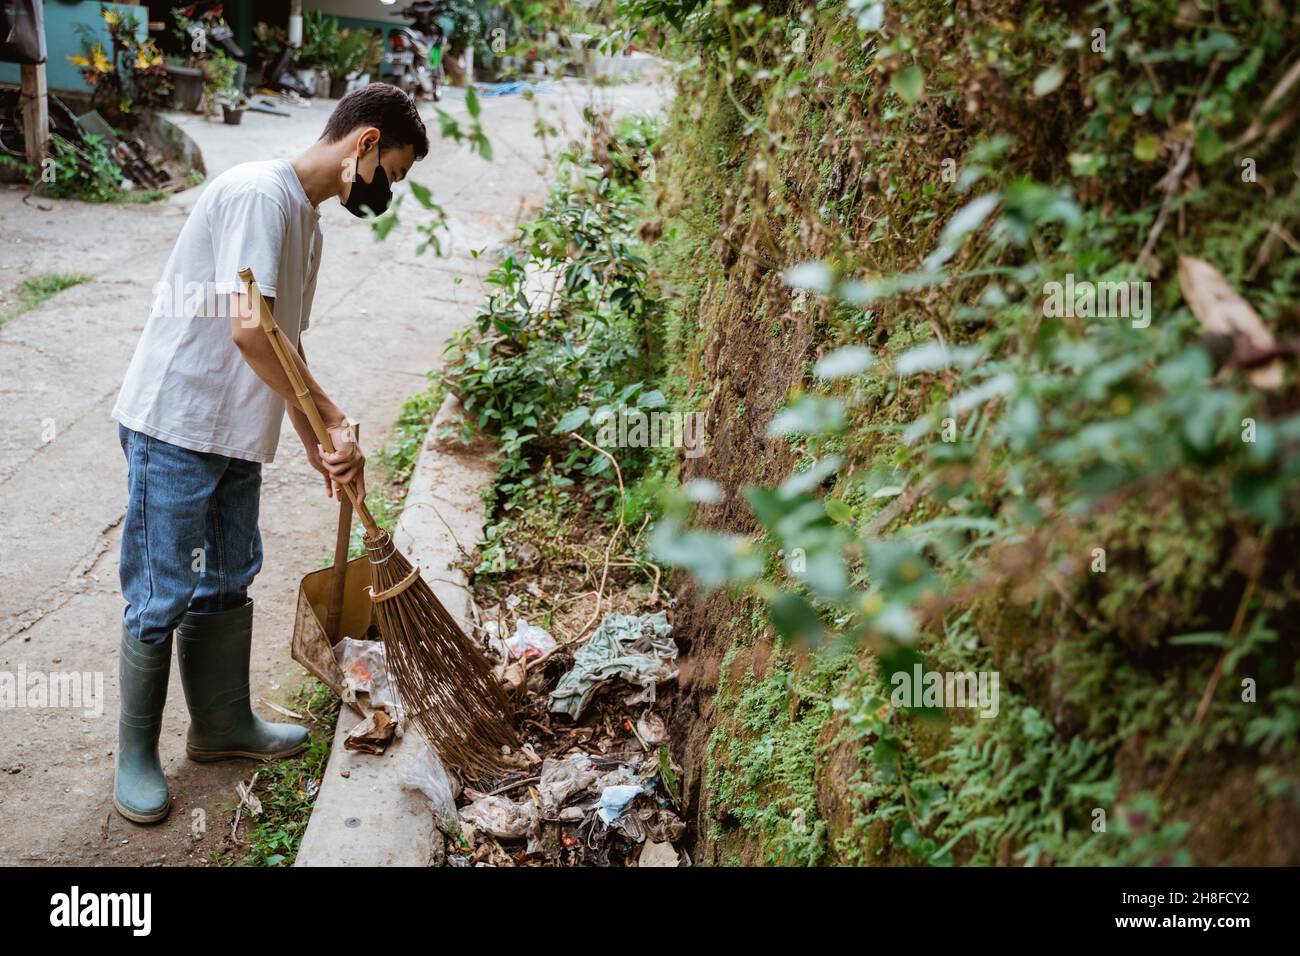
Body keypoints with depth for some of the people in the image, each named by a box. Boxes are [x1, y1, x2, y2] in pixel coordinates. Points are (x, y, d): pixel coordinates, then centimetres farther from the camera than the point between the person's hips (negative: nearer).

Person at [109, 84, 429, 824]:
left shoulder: (308, 217, 13)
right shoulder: (258, 193, -18)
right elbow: (248, 329, -28)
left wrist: (317, 442, 12)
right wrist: (334, 421, -23)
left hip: (236, 434, 9)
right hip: (176, 427, -9)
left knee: (227, 584, 18)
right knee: (162, 597, 3)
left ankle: (223, 723, 35)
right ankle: (136, 754, 20)